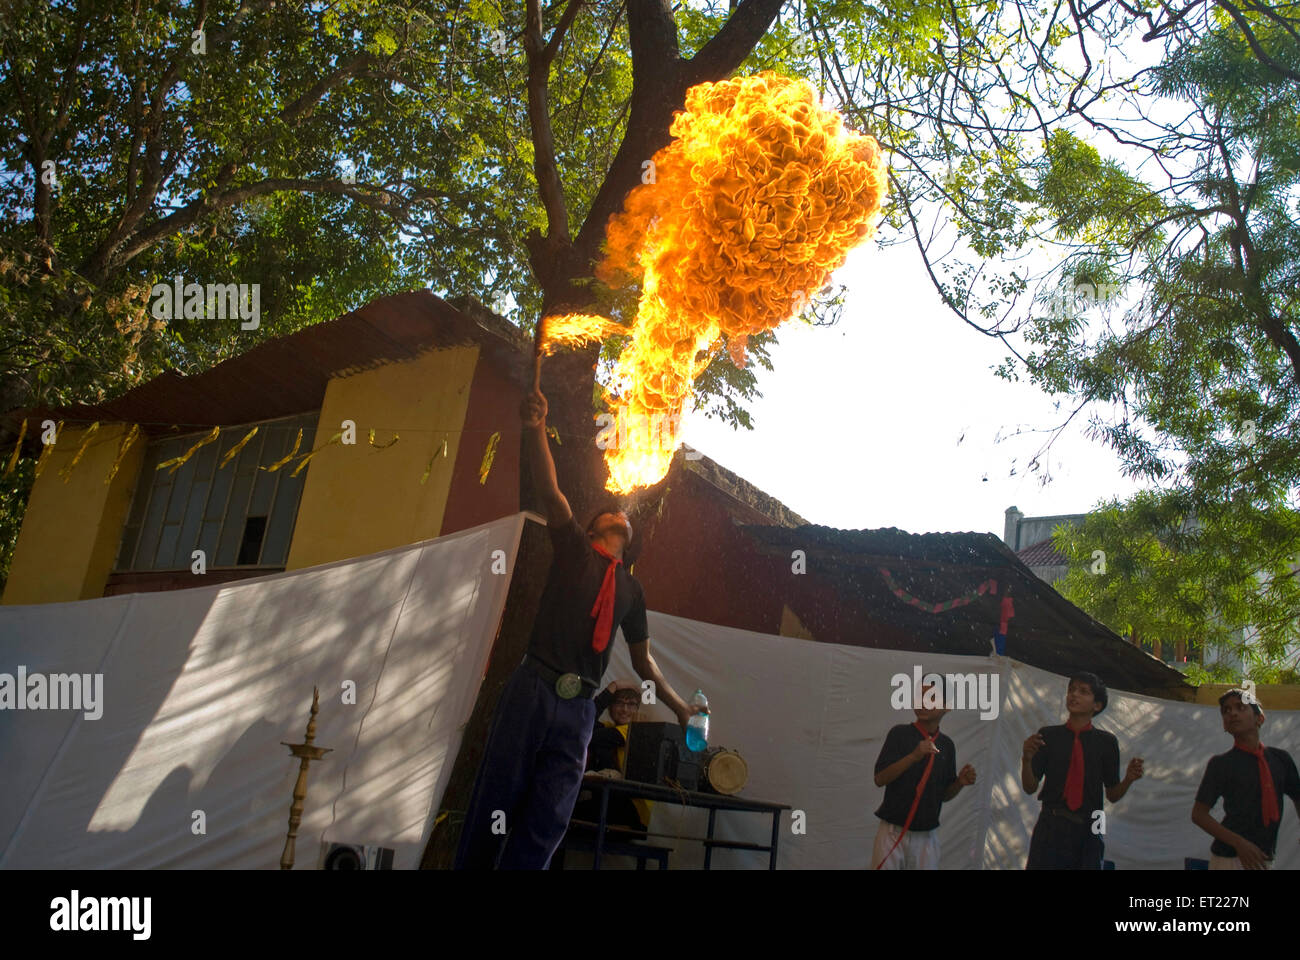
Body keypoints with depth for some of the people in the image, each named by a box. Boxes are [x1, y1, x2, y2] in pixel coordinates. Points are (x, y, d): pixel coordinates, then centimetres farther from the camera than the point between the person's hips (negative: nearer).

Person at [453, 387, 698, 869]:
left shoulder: (631, 589, 20)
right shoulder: (573, 548, 11)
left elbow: (643, 659, 26)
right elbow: (550, 491, -4)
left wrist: (679, 707, 22)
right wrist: (536, 430, -17)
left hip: (578, 709, 3)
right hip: (533, 690, -3)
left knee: (544, 826, 0)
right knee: (495, 804, -4)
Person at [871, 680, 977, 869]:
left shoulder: (947, 744, 6)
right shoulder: (899, 733, -5)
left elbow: (944, 795, 12)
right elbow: (879, 779, -13)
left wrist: (960, 783, -9)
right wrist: (914, 757, -25)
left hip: (927, 837, 3)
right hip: (893, 831, -3)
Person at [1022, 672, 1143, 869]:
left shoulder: (1106, 742, 2)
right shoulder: (1048, 735, 1)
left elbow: (1112, 795, 6)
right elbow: (1030, 787, 0)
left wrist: (1128, 779, -13)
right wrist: (1026, 759, -18)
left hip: (1088, 832, 1)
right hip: (1050, 829, 0)